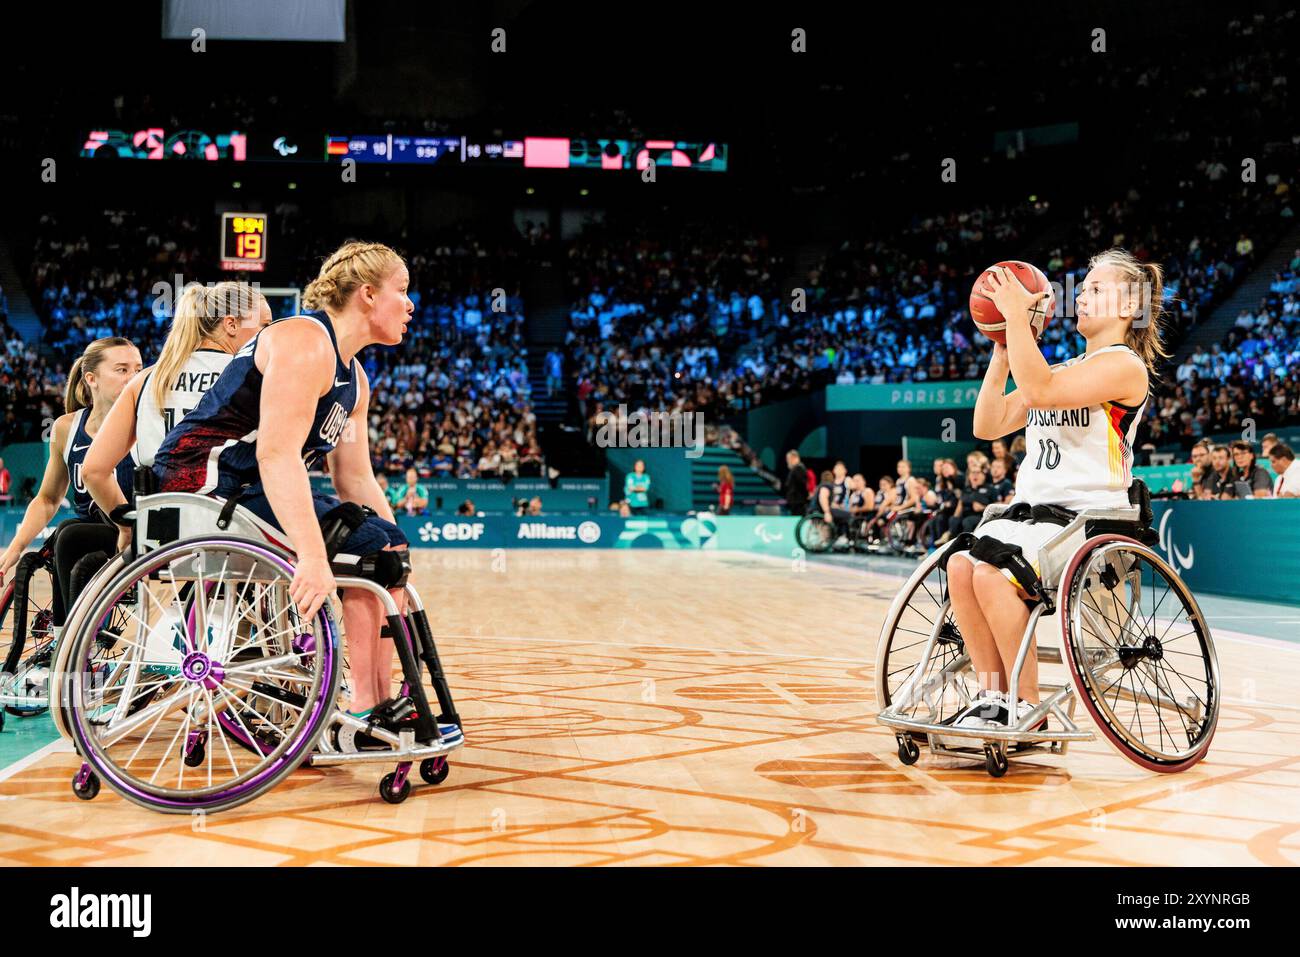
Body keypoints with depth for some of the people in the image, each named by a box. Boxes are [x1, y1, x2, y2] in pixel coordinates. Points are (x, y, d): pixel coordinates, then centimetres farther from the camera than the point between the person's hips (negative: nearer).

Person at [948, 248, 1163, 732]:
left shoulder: (1123, 364, -3)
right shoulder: (1063, 369, 24)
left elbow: (1038, 392, -21)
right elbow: (988, 425, 17)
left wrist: (1016, 313, -17)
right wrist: (1002, 349, 12)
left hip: (1087, 517, -7)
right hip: (1031, 510, 7)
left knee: (993, 571, -30)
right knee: (960, 561, -21)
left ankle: (1027, 708, -17)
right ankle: (992, 697, -13)